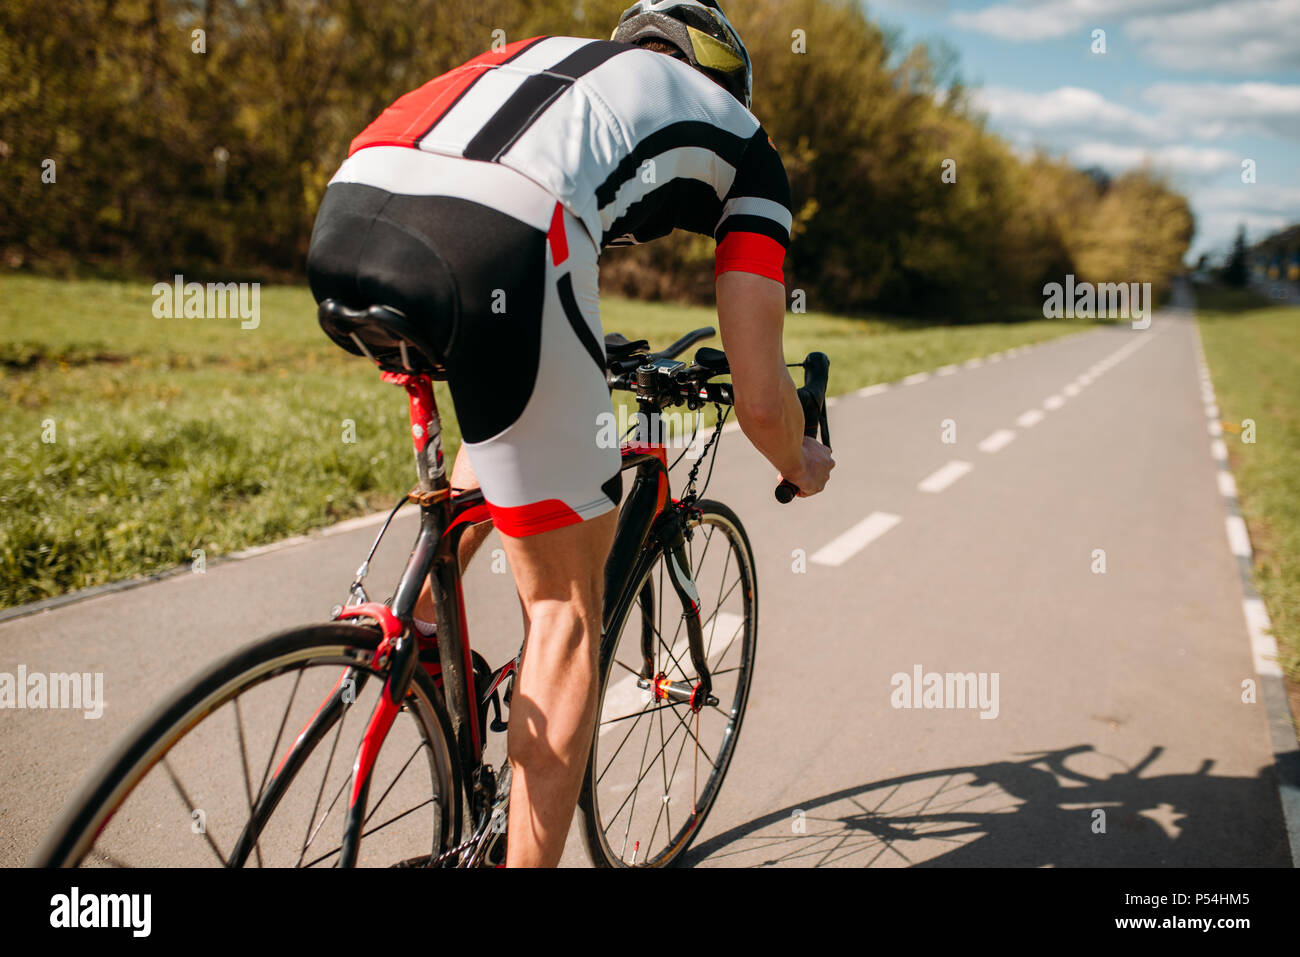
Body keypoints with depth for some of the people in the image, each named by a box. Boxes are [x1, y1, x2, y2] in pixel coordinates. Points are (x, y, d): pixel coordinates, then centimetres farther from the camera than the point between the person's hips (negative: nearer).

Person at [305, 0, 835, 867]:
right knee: (568, 603, 12)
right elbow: (760, 398, 19)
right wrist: (802, 465, 43)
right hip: (492, 244, -6)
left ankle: (419, 613, 28)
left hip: (345, 217, 6)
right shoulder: (744, 141, 26)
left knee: (513, 416, 36)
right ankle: (529, 854, 18)